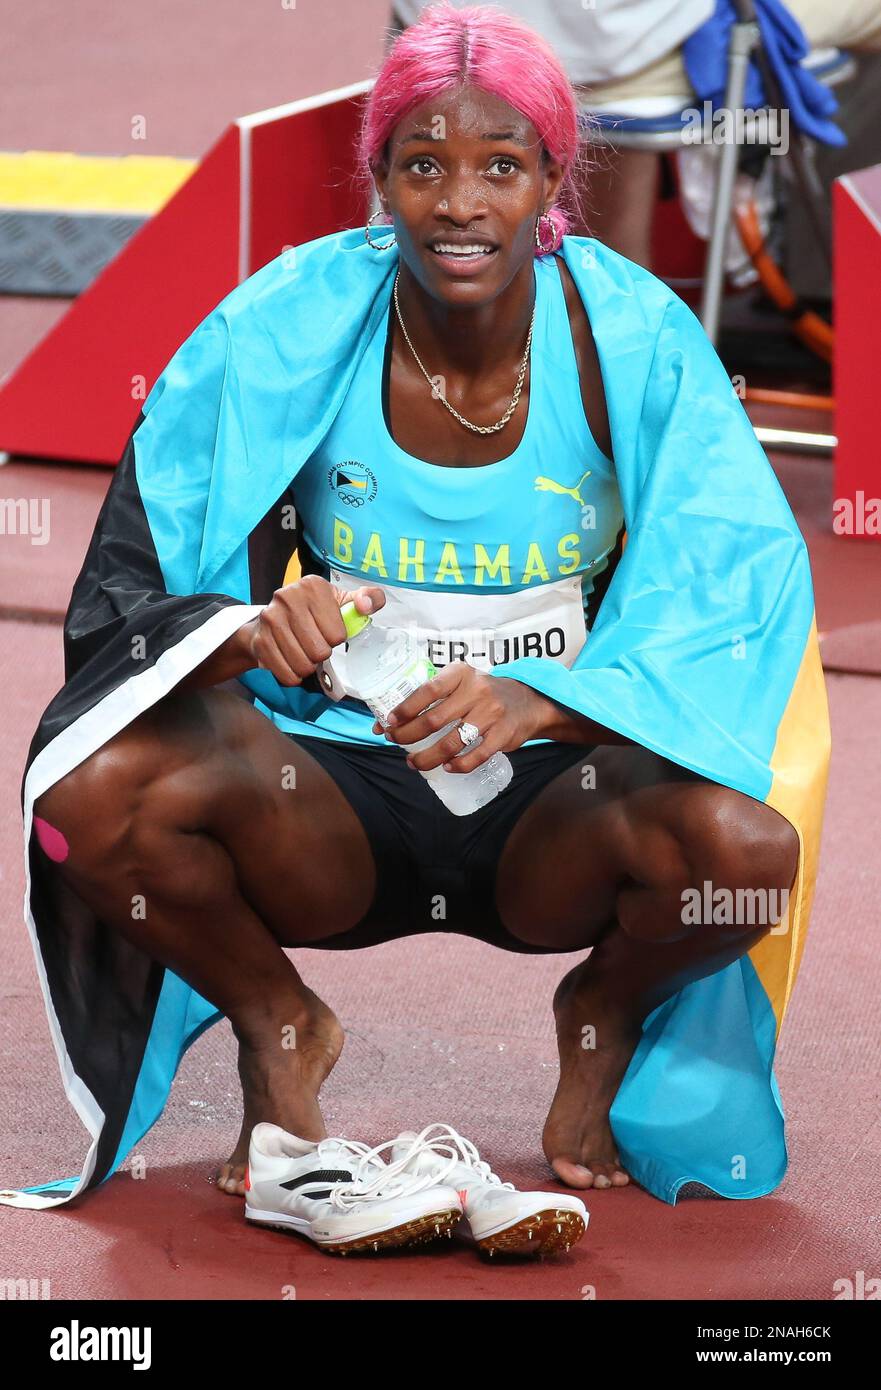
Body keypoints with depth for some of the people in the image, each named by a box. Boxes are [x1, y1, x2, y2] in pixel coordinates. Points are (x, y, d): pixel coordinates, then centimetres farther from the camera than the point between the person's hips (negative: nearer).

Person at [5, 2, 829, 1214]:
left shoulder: (633, 338, -11)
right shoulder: (282, 332, -10)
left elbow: (741, 591, -18)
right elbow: (129, 590, -11)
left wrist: (536, 702, -35)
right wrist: (251, 633, -35)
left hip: (554, 804, 0)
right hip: (333, 788, 1)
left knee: (743, 842, -33)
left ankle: (606, 1020, 6)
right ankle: (279, 1027, 5)